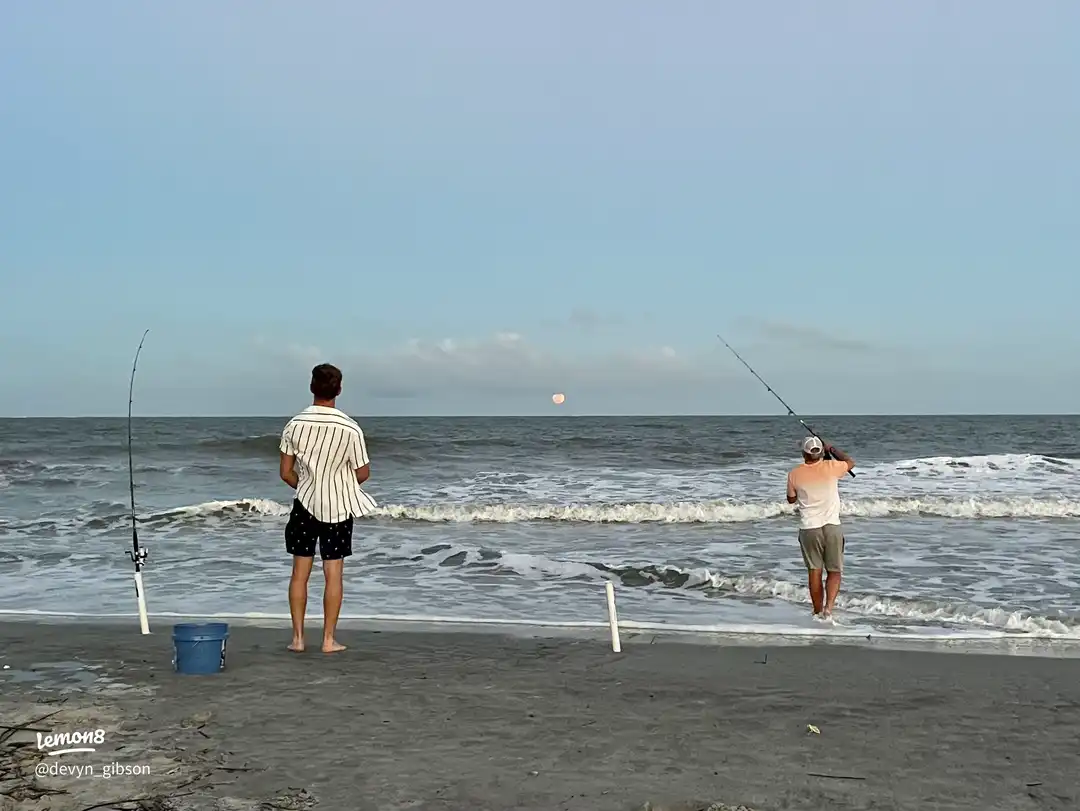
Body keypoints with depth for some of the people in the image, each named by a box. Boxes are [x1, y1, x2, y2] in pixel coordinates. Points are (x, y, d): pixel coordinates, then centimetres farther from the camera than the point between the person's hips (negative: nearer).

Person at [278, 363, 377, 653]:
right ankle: (329, 639, 9)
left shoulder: (295, 424, -8)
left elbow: (286, 473, -2)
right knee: (333, 574, 6)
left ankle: (298, 637, 13)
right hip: (338, 507, -2)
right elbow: (362, 474, -7)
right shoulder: (350, 429, -15)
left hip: (305, 503, 2)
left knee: (300, 571, 10)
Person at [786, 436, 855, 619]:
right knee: (835, 571, 8)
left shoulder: (795, 474, -3)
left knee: (814, 571, 9)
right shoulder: (831, 467, -6)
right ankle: (828, 606, -10)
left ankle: (818, 611, 14)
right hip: (832, 527, 0)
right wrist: (832, 450, 27)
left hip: (808, 528, 1)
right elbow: (850, 462, 17)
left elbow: (791, 499, 13)